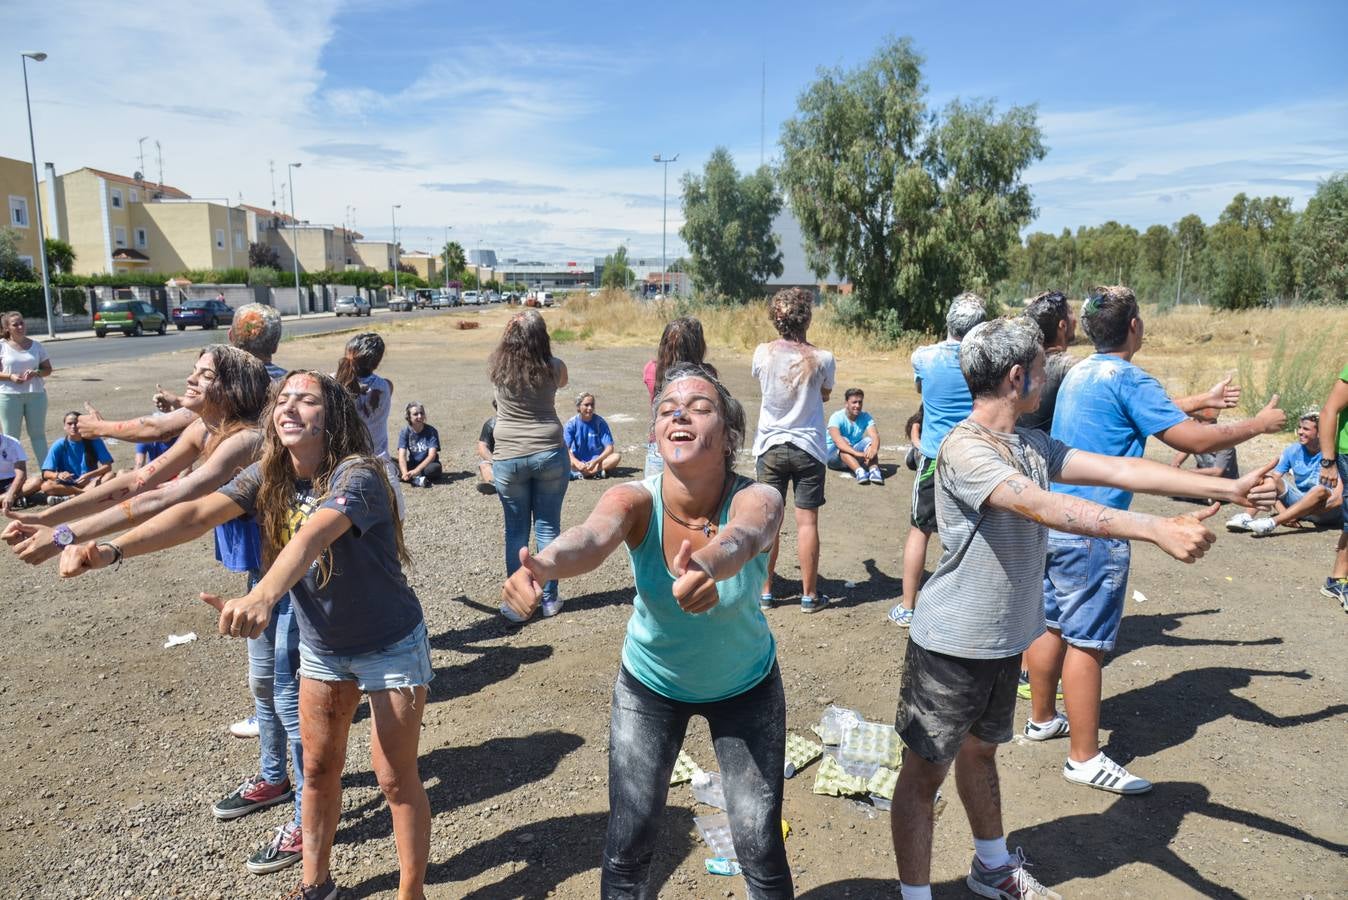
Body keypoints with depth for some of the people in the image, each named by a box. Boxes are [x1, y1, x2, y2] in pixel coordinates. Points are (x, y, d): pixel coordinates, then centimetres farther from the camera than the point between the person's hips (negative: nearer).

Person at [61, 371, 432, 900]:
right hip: (322, 647, 6)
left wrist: (263, 597, -63)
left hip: (389, 648, -6)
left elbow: (313, 536, -46)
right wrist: (111, 550, -35)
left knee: (395, 778, 3)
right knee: (319, 768, 17)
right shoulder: (268, 476, -7)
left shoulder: (357, 475, -27)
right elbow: (197, 514, -20)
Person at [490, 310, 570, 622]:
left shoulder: (496, 368, -4)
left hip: (508, 458, 1)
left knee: (516, 531, 11)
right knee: (548, 527, 10)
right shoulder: (553, 368, -7)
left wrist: (516, 325, 21)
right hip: (550, 455, -1)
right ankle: (549, 599, 19)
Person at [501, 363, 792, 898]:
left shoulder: (758, 499, -27)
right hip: (649, 685, 1)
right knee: (627, 846, 4)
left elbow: (740, 537, -51)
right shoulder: (636, 500, -24)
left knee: (761, 848, 2)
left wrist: (707, 567, -73)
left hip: (746, 688, 0)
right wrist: (542, 565, -68)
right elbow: (591, 538, -45)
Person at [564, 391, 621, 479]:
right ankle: (597, 471, -31)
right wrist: (577, 463, -31)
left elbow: (609, 448, -11)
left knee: (617, 456, -28)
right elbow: (566, 448, -13)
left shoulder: (600, 422, -6)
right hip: (578, 460, -1)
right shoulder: (571, 423, -6)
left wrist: (596, 461, -27)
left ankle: (578, 474, -32)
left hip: (597, 459, 1)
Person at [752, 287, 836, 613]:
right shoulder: (821, 358, -12)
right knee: (807, 522, 4)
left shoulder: (763, 353, -8)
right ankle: (810, 595, 13)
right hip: (808, 448, -1)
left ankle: (764, 591, 16)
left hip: (770, 448, 2)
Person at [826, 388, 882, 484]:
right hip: (834, 454, -3)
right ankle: (859, 471, -53)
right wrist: (857, 453, -50)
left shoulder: (866, 417, -5)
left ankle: (874, 470, -46)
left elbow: (875, 436, -22)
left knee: (869, 441, -23)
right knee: (844, 441, -33)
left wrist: (873, 449, -46)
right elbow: (837, 440, -35)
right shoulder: (837, 417, -18)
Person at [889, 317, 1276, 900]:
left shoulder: (1032, 445, 5)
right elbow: (1044, 507, -35)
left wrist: (1228, 490, 3)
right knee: (925, 773, 5)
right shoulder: (964, 450, -23)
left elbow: (1120, 469, 5)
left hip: (1005, 639, 9)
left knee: (980, 749, 26)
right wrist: (1158, 531, -40)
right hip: (952, 646, -9)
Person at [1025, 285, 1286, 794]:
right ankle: (1084, 758, 7)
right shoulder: (1127, 378, -14)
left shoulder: (1081, 372, 13)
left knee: (1053, 625, 19)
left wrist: (1203, 400, 35)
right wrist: (1259, 424, 2)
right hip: (1092, 532, -9)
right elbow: (1195, 440, -14)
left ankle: (1042, 719, 33)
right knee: (1088, 642, -2)